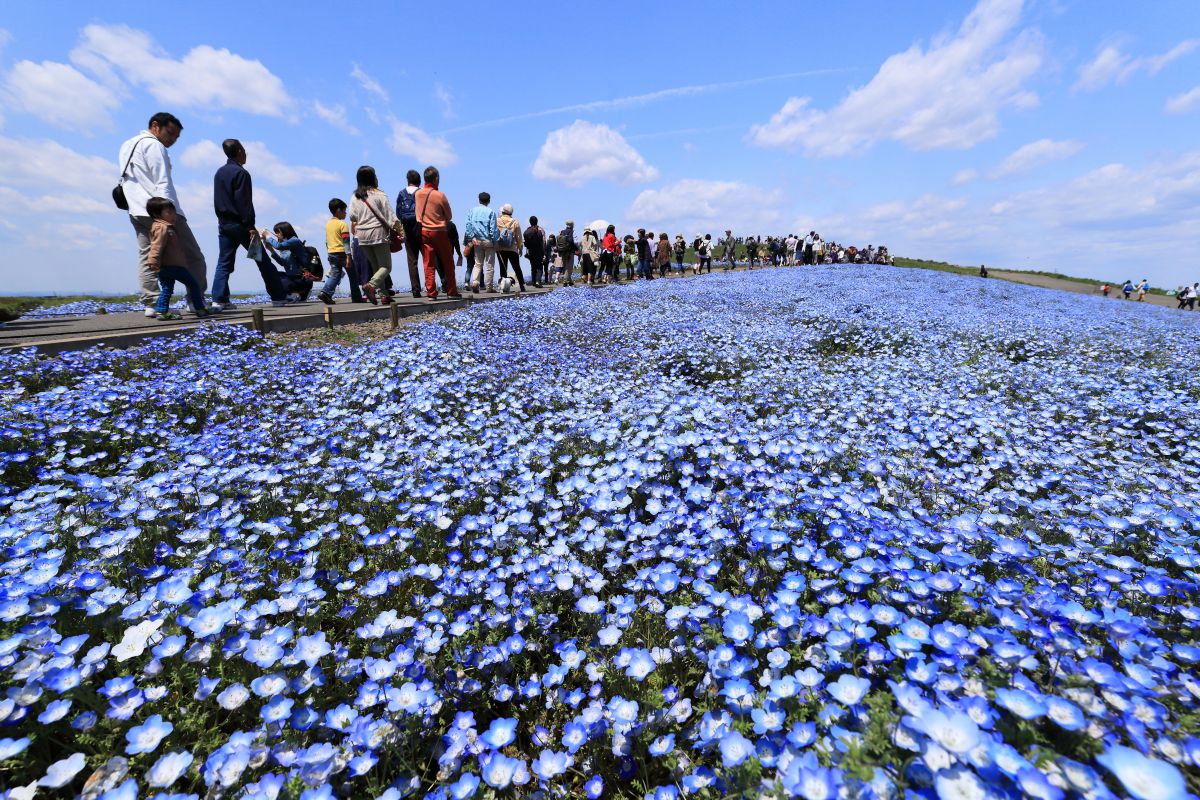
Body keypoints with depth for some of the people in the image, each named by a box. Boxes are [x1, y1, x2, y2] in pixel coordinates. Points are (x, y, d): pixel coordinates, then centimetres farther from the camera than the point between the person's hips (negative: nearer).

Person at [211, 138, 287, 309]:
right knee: (263, 261, 0)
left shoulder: (219, 173, 17)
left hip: (223, 224, 7)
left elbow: (217, 201, 19)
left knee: (223, 263, 4)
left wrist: (222, 219, 22)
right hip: (239, 224, -7)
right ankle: (278, 297, 1)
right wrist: (251, 226, -17)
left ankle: (219, 300, -4)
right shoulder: (241, 173, -8)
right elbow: (244, 203, -16)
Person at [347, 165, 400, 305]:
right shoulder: (379, 195, -5)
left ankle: (383, 294, 8)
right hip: (378, 233, -5)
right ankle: (371, 285, -28)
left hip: (362, 236, 5)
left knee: (375, 266, 14)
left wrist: (355, 233, 21)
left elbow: (353, 218, 9)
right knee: (386, 266, -3)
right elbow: (390, 216, -6)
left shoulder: (355, 197, 9)